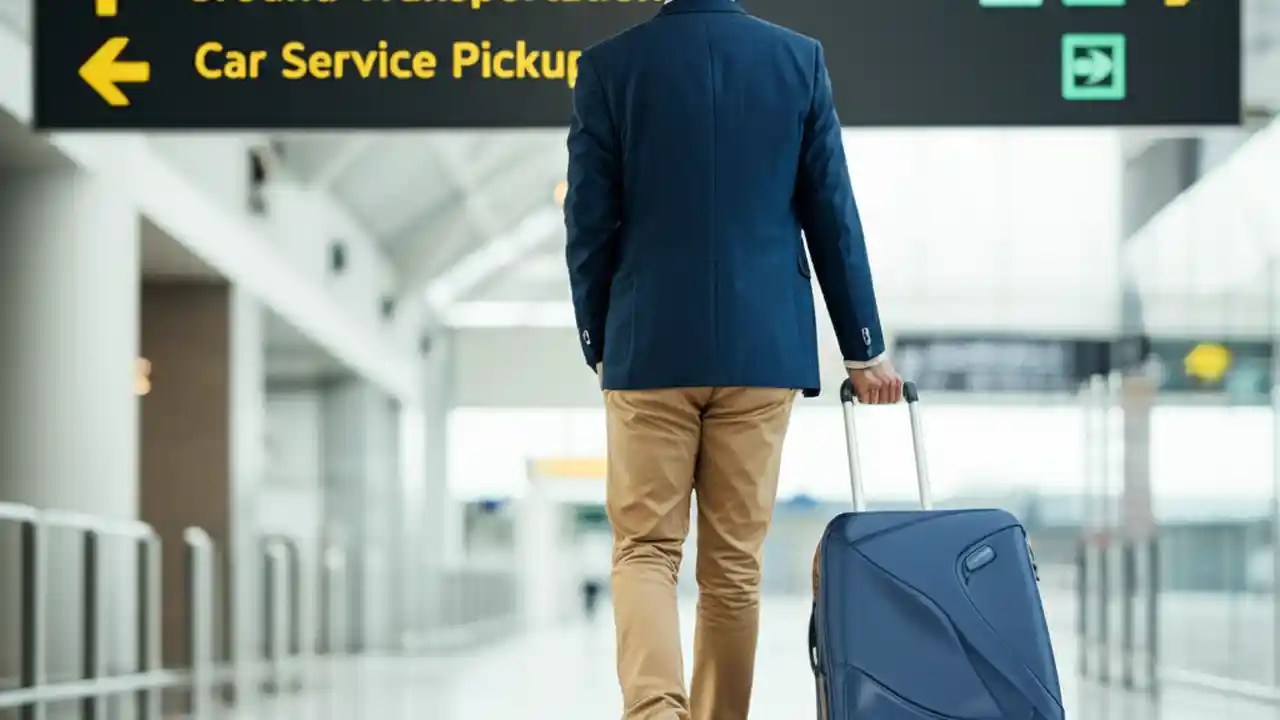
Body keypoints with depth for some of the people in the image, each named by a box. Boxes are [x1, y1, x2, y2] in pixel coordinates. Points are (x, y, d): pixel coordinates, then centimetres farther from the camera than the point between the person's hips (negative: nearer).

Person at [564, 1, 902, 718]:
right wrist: (864, 348, 9)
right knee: (736, 562, 10)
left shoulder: (609, 66, -4)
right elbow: (833, 214, 1)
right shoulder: (800, 59, -1)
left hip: (650, 348, -1)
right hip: (763, 346, 1)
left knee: (646, 549, 5)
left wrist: (600, 342, 11)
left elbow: (590, 223, -2)